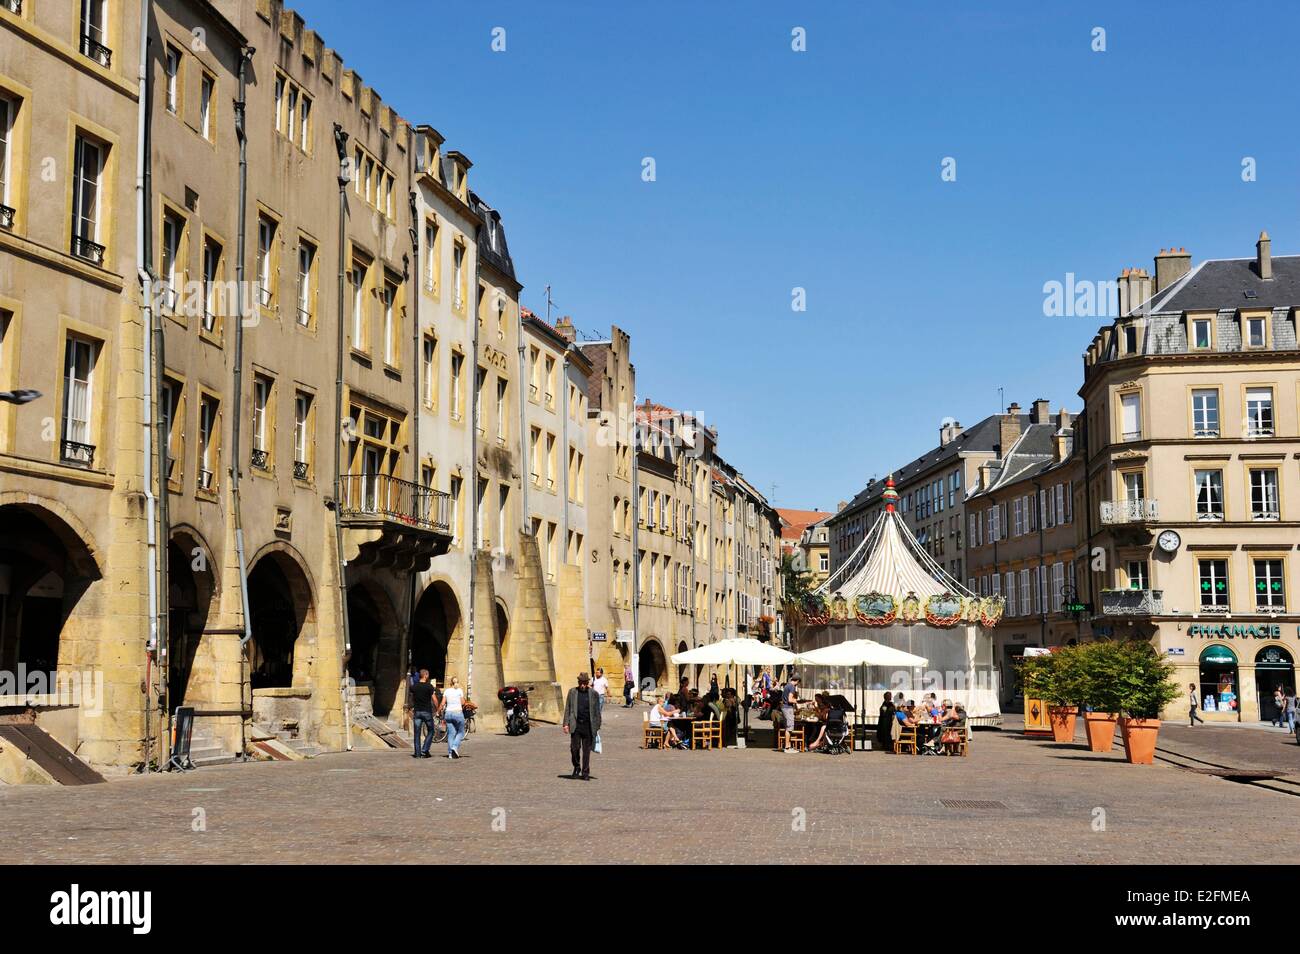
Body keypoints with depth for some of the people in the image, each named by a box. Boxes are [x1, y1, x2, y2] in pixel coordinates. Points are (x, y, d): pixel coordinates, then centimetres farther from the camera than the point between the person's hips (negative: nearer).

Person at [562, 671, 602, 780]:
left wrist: (597, 728, 5)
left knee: (587, 750, 3)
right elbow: (567, 709, 8)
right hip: (575, 725, 0)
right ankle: (576, 767, 19)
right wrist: (566, 724, 0)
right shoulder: (572, 692, 6)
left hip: (588, 726, 0)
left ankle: (585, 773, 10)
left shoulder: (594, 694, 5)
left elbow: (597, 712, 7)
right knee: (574, 747, -6)